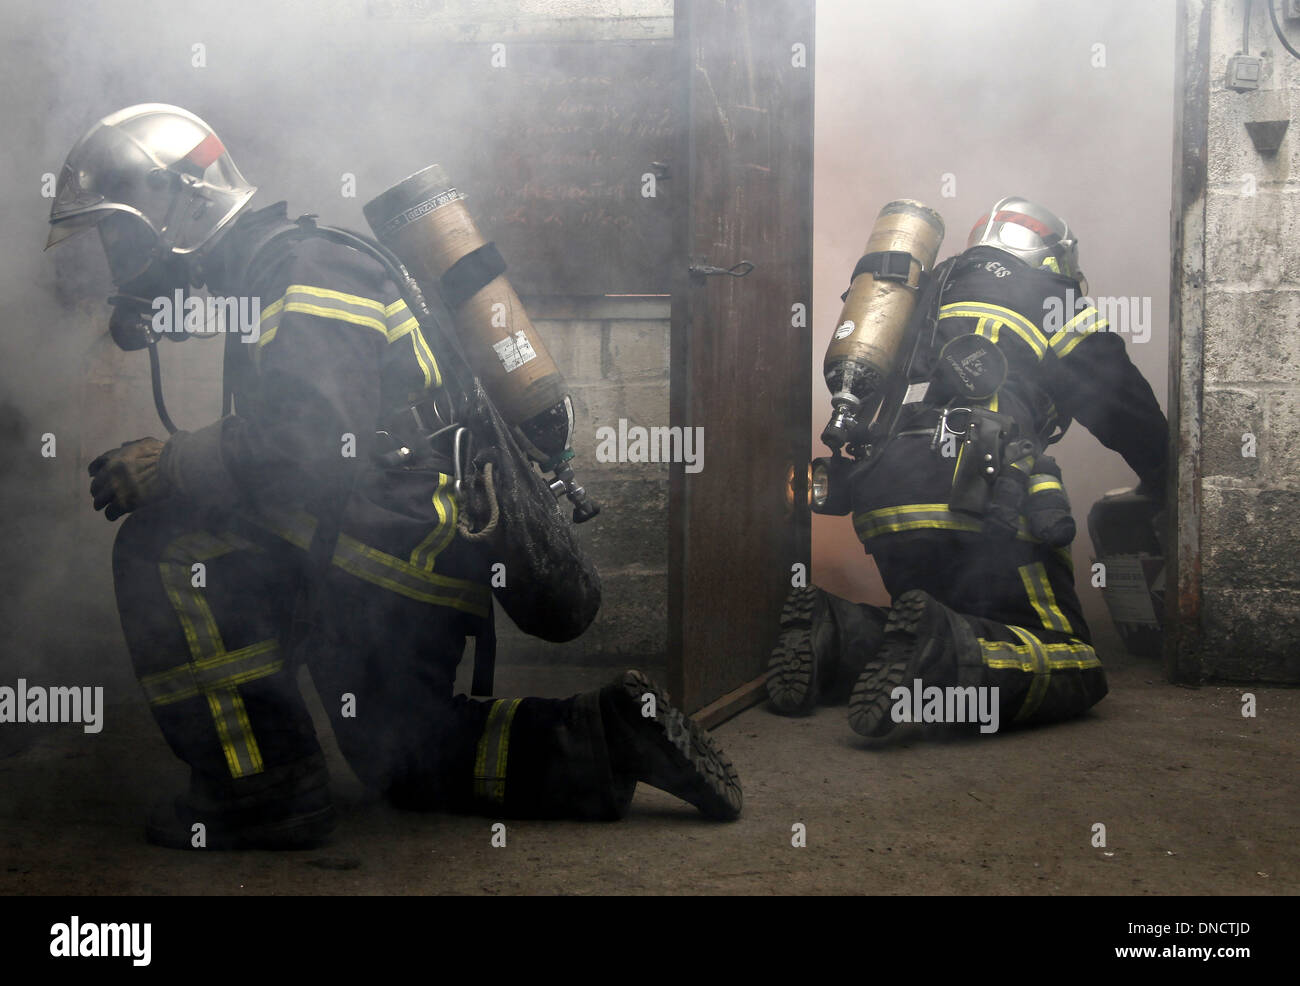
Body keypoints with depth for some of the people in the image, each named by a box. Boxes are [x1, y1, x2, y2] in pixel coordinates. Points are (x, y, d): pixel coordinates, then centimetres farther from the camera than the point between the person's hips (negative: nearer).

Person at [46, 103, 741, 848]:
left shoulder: (298, 282, -15)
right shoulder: (267, 278, 18)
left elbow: (313, 450, -30)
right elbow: (271, 449, 20)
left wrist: (169, 469, -21)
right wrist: (165, 468, 9)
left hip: (403, 551, -11)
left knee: (166, 548, -17)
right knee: (405, 766, 25)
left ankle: (263, 791, -12)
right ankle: (612, 736, 14)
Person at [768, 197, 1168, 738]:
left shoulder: (934, 294, 33)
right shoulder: (1046, 293, 16)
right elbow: (1121, 401, 14)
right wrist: (1165, 482, 27)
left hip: (878, 495, 7)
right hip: (975, 502, -7)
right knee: (1073, 673, -8)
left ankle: (838, 634, -6)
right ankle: (944, 653, -36)